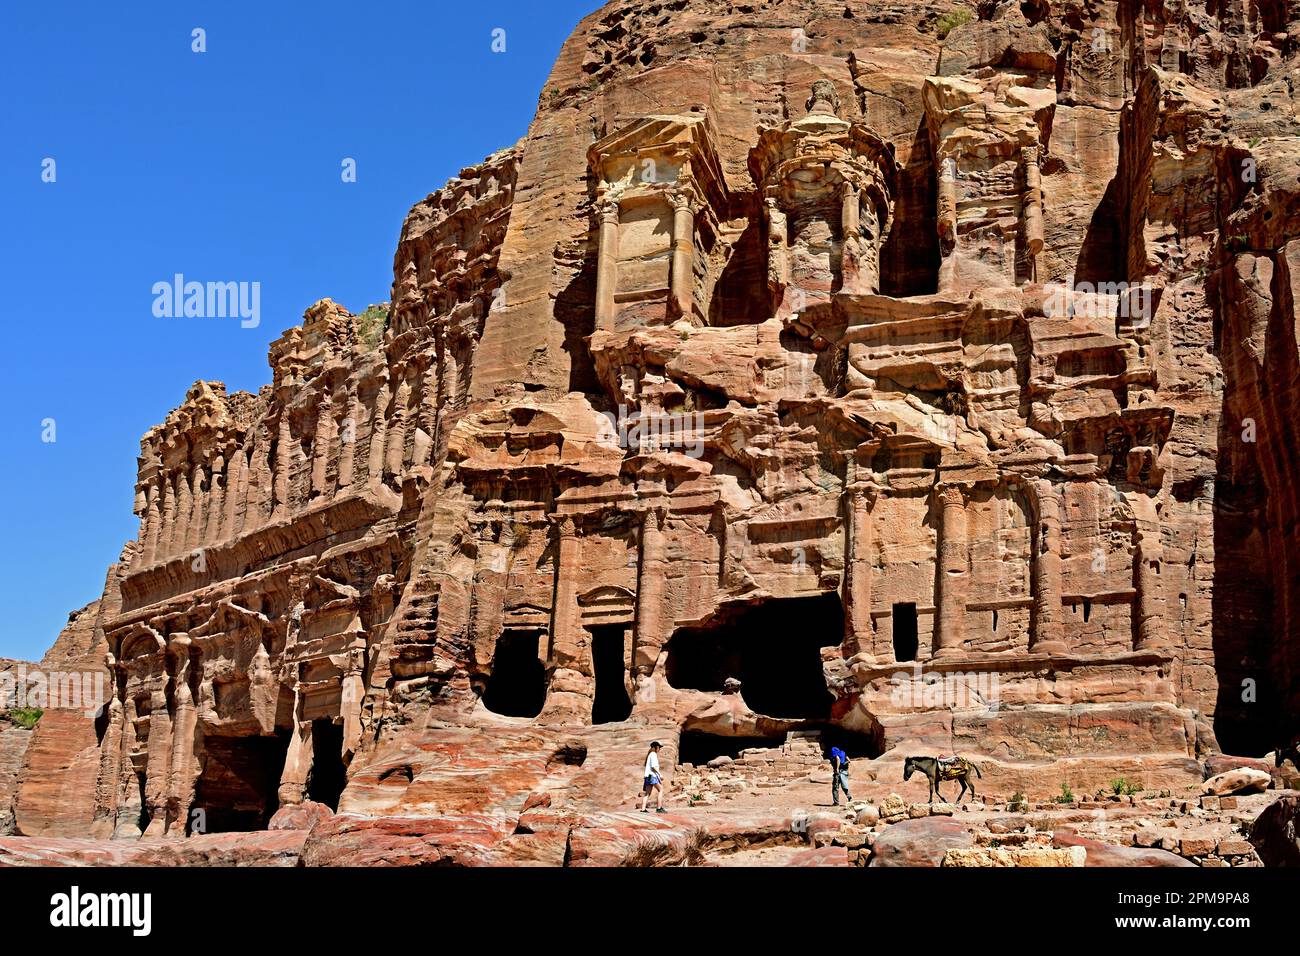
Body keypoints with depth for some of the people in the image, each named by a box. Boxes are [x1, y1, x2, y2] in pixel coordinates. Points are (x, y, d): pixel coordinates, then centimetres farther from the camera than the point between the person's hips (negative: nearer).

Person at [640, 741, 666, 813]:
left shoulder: (649, 754, 22)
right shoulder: (653, 754, -6)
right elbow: (653, 766, -16)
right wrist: (660, 774, -16)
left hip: (647, 775, 9)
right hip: (653, 775, -9)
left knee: (647, 793, 6)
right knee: (660, 790, -7)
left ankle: (643, 809, -1)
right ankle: (659, 808, -13)